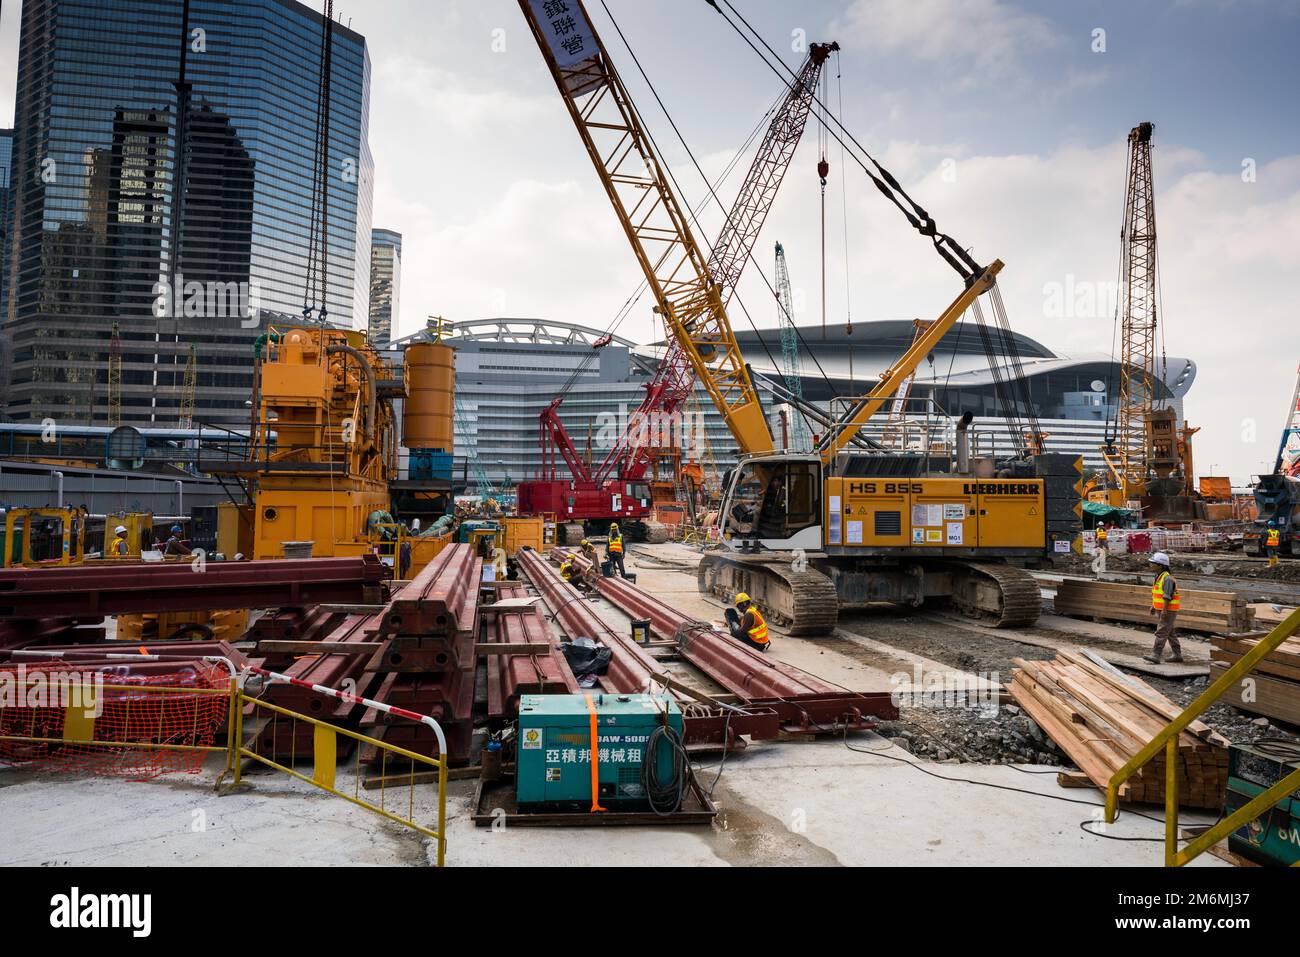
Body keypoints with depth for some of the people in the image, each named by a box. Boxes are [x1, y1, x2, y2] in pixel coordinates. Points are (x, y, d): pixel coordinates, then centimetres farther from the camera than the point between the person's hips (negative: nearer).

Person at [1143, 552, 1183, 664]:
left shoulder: (1167, 578, -19)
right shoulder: (1159, 577, 12)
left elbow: (1167, 596, -23)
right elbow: (1156, 594, 19)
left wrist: (1164, 610, -25)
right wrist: (1153, 606, 18)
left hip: (1168, 611, -10)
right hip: (1161, 610, 10)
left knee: (1161, 633, -11)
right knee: (1170, 633, 15)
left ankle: (1156, 656, -13)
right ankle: (1177, 655, 22)